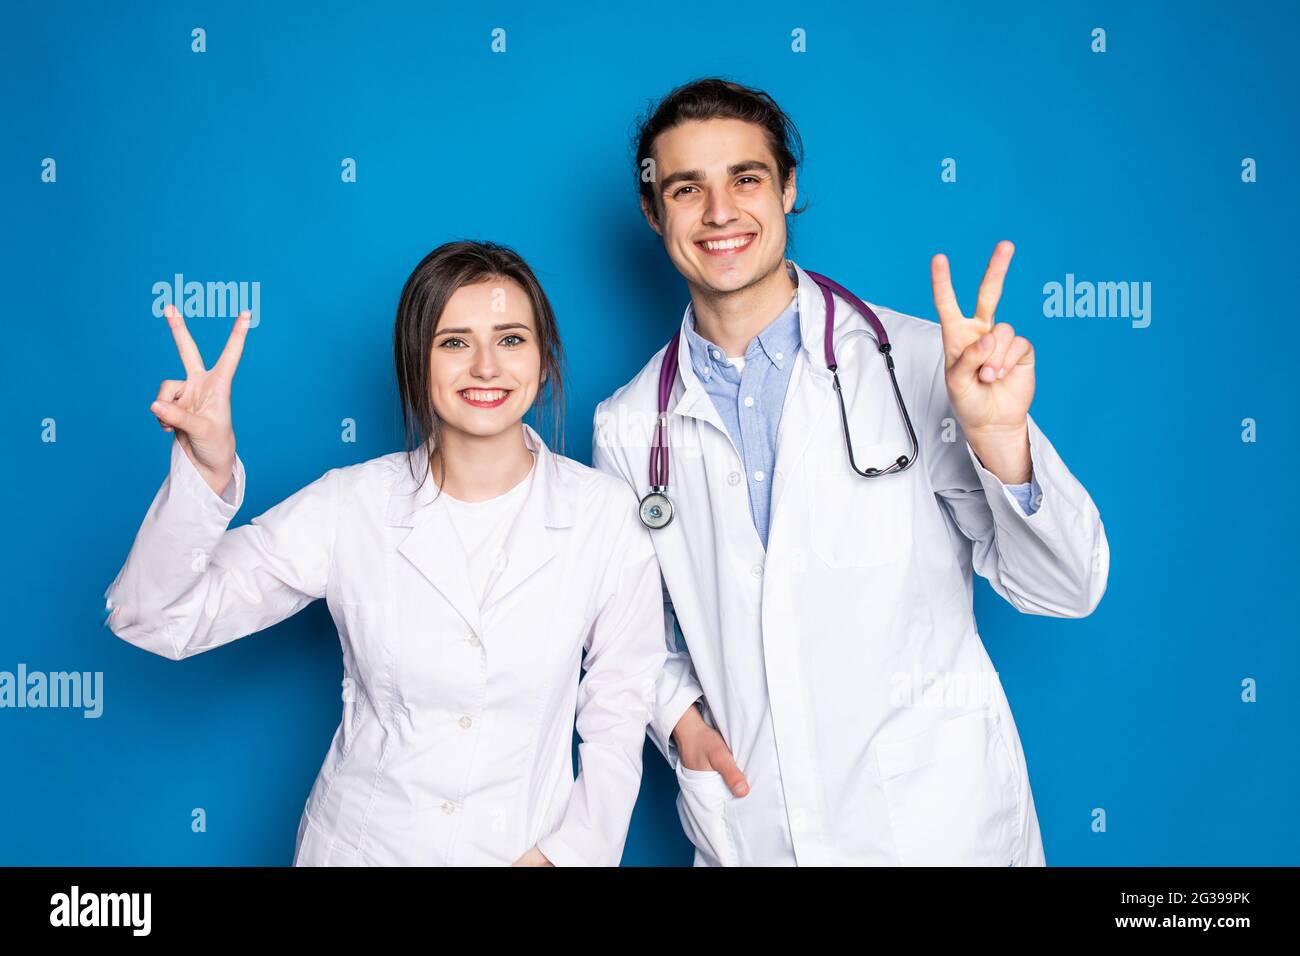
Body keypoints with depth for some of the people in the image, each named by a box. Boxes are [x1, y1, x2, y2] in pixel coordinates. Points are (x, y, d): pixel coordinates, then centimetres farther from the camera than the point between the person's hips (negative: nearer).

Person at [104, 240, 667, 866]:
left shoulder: (605, 512, -11)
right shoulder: (348, 507, -12)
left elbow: (618, 707, -4)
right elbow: (153, 621, -14)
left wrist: (567, 851, -14)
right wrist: (205, 475, -29)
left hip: (526, 848, 0)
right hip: (361, 843, 1)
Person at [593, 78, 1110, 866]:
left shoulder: (921, 363, -10)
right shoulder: (628, 427, -1)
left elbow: (1065, 590, -10)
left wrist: (999, 439, -25)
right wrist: (677, 713, -5)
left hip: (938, 821, -2)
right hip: (745, 826, 2)